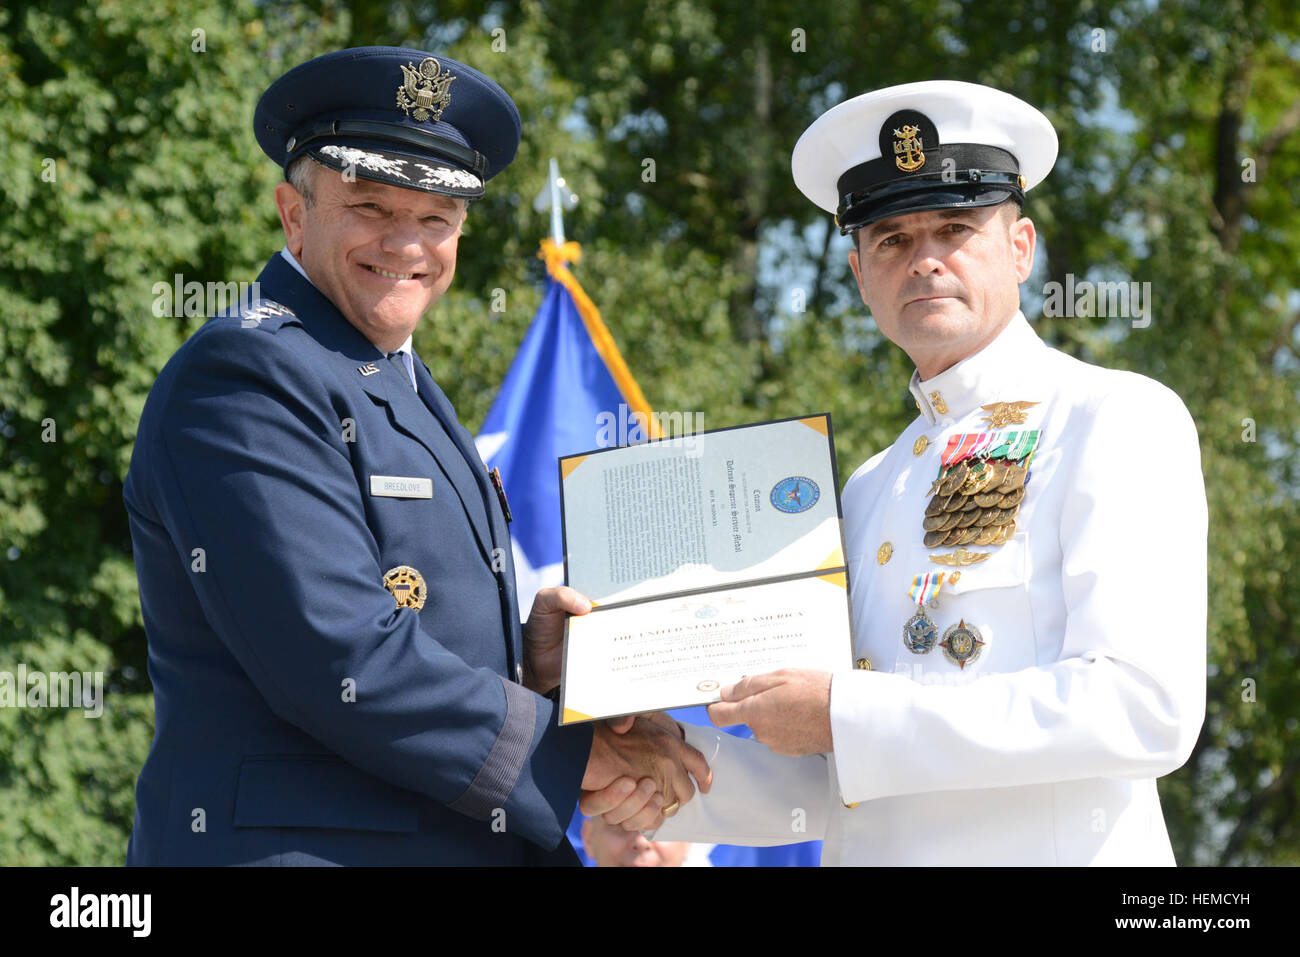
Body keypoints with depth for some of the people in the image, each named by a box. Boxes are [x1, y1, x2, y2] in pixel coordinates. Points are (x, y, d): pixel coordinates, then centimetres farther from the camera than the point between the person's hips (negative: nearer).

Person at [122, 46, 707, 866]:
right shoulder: (243, 375, -13)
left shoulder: (401, 387, 17)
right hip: (297, 845, -9)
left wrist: (527, 660, -2)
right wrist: (576, 755, -14)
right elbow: (339, 664, -21)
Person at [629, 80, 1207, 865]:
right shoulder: (870, 490, 12)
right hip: (872, 854, 5)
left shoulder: (1119, 421, -6)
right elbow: (834, 790, 13)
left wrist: (844, 715, -17)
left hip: (1056, 851, -5)